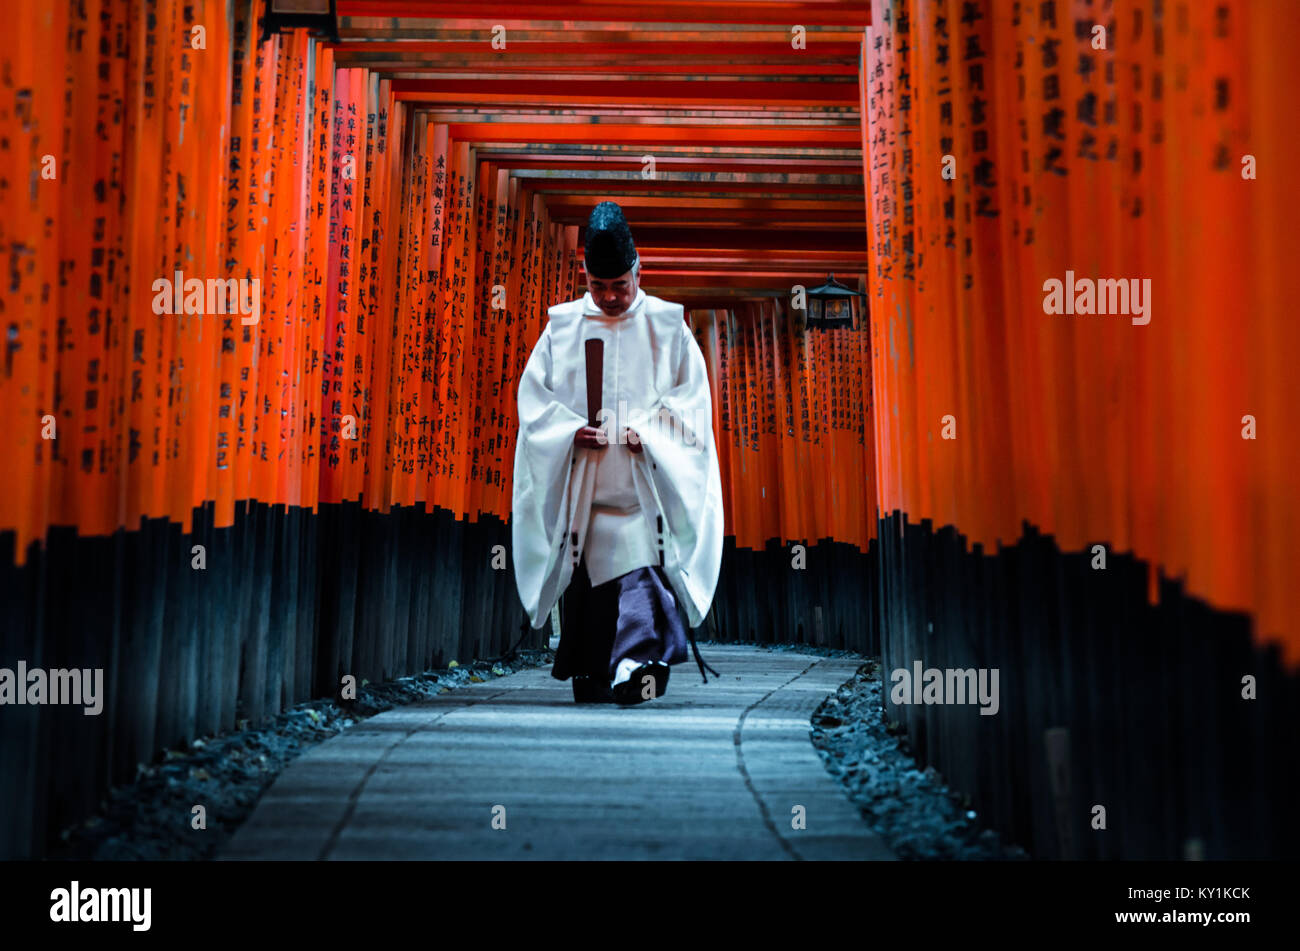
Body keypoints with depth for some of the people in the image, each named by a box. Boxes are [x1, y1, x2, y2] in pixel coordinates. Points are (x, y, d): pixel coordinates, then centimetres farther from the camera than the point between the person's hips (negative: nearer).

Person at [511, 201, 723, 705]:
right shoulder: (562, 326, 9)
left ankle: (637, 666, -20)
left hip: (645, 482, -2)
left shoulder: (666, 325, 4)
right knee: (582, 578, 3)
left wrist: (649, 430, -12)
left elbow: (691, 395, 3)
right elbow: (533, 395, 8)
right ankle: (589, 677, 13)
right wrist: (570, 428, -9)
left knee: (641, 572, -16)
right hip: (580, 483, 2)